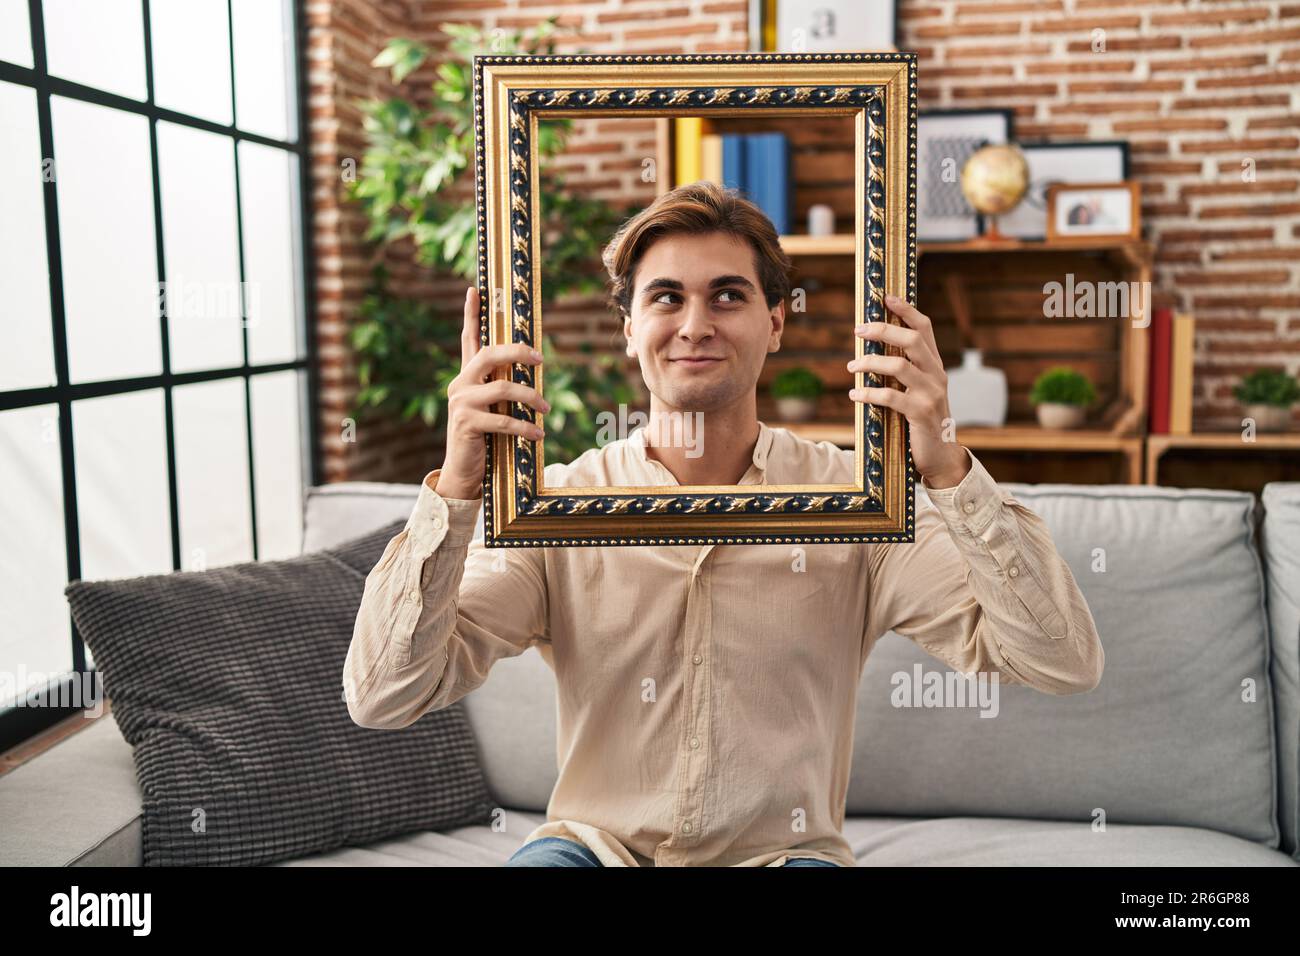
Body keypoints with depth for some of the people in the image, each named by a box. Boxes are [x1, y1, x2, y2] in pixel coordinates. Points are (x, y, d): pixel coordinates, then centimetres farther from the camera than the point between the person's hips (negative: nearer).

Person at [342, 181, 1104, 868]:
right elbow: (383, 697, -11)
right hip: (594, 845, 0)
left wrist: (947, 470, -22)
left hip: (782, 850, 1)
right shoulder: (555, 503, -2)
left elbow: (1066, 665, -11)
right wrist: (455, 488, -22)